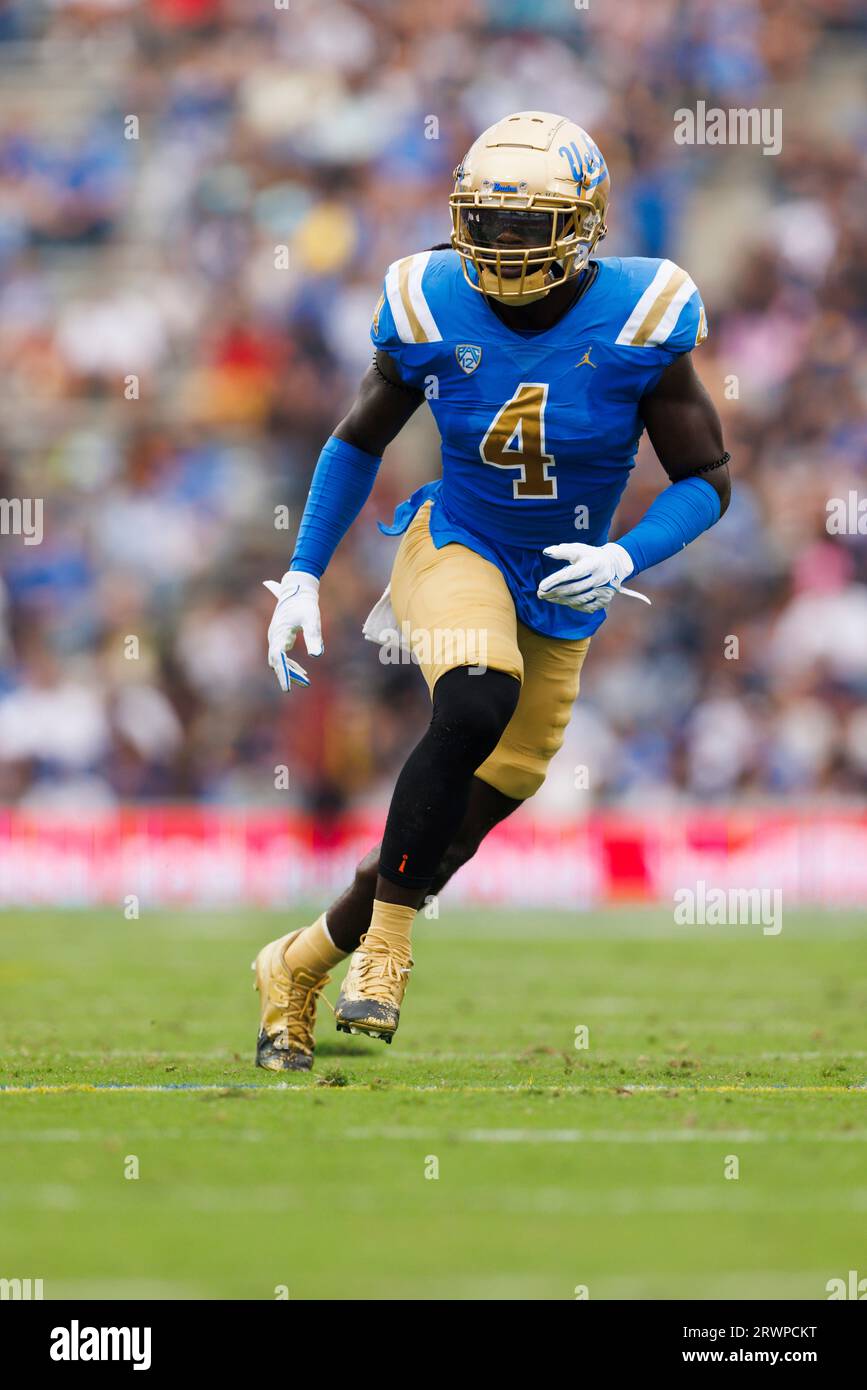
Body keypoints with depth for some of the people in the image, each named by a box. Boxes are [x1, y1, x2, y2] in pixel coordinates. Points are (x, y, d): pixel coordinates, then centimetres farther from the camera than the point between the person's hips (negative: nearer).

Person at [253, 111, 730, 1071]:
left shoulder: (637, 323, -16)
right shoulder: (433, 309, -12)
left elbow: (706, 480, -8)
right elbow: (360, 440, 5)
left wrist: (623, 558, -26)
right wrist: (301, 578, 0)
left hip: (562, 596, 2)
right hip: (454, 550, -2)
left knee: (466, 822, 7)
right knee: (476, 702, -34)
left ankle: (301, 964, 28)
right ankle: (387, 939, -21)